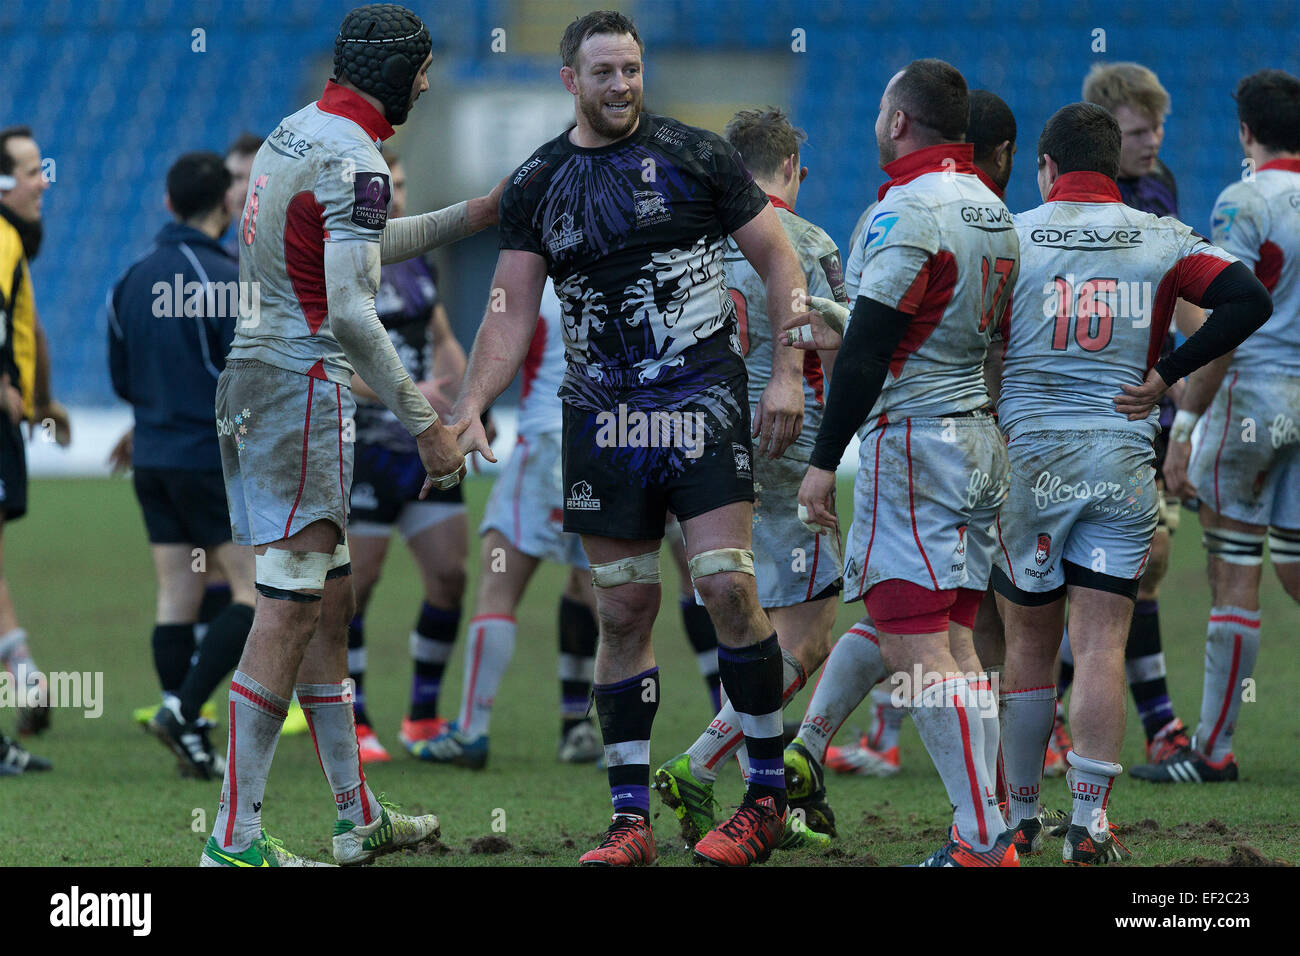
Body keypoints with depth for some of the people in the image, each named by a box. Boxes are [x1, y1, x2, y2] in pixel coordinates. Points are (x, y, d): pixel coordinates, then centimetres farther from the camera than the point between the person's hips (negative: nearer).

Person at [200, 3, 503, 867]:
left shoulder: (296, 133, 14)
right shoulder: (354, 160, -16)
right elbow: (348, 312, -23)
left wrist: (465, 219, 36)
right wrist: (425, 421, -20)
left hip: (251, 375, 10)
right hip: (303, 384, -10)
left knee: (330, 603, 16)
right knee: (291, 612, -9)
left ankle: (358, 819, 23)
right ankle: (235, 841, -12)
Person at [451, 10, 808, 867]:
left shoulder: (696, 156, 1)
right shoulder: (538, 185, 8)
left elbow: (778, 260, 5)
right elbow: (512, 314, 7)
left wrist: (789, 374, -5)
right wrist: (470, 408, -7)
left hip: (703, 405, -3)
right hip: (602, 420, 3)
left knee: (728, 586, -12)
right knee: (624, 613, 4)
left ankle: (769, 797, 0)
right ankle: (631, 820, 8)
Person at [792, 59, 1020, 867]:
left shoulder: (908, 211, -14)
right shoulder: (992, 210, 13)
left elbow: (869, 350, -17)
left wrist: (824, 460, -12)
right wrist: (849, 340, 31)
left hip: (910, 439, -9)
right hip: (982, 443, 9)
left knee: (914, 648, -9)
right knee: (954, 645, 11)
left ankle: (983, 838, -16)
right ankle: (985, 830, 7)